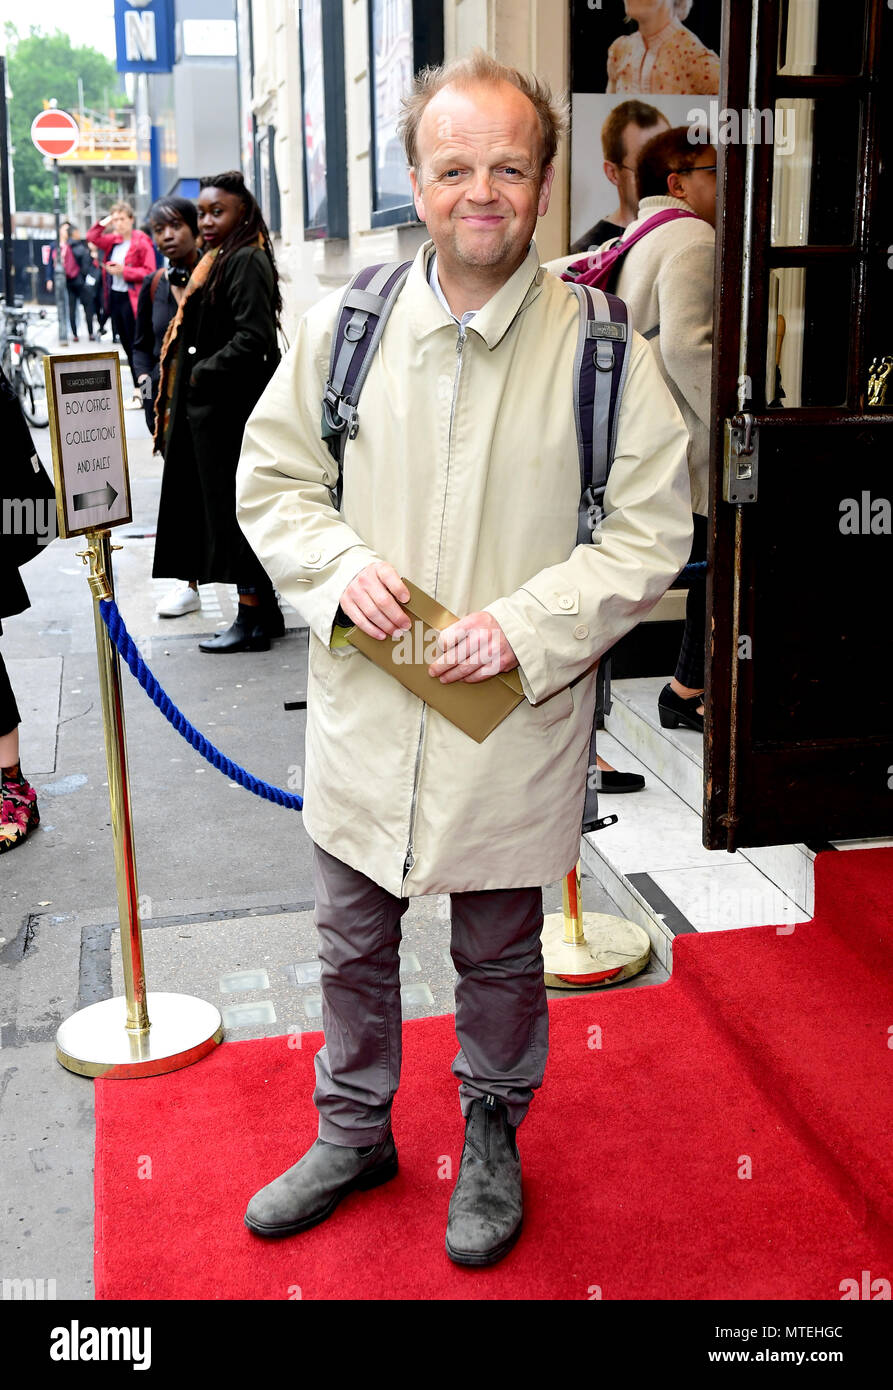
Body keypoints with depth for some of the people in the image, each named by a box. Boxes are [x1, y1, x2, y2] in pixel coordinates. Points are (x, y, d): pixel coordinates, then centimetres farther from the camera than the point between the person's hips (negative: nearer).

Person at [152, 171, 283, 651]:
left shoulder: (247, 261, -12)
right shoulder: (220, 260, 18)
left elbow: (253, 337, -23)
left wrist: (202, 373, -14)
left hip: (231, 411, -10)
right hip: (213, 409, 10)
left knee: (232, 509, -5)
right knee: (225, 508, 13)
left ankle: (252, 619, 1)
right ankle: (264, 610, 20)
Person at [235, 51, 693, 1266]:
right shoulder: (343, 328, -1)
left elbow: (654, 526, -6)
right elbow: (270, 475, 8)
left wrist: (531, 623, -19)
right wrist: (340, 564, -12)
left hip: (513, 719, -2)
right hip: (364, 705, 3)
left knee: (501, 953, 17)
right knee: (354, 945, 18)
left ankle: (493, 1136, 44)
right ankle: (354, 1134, 43)